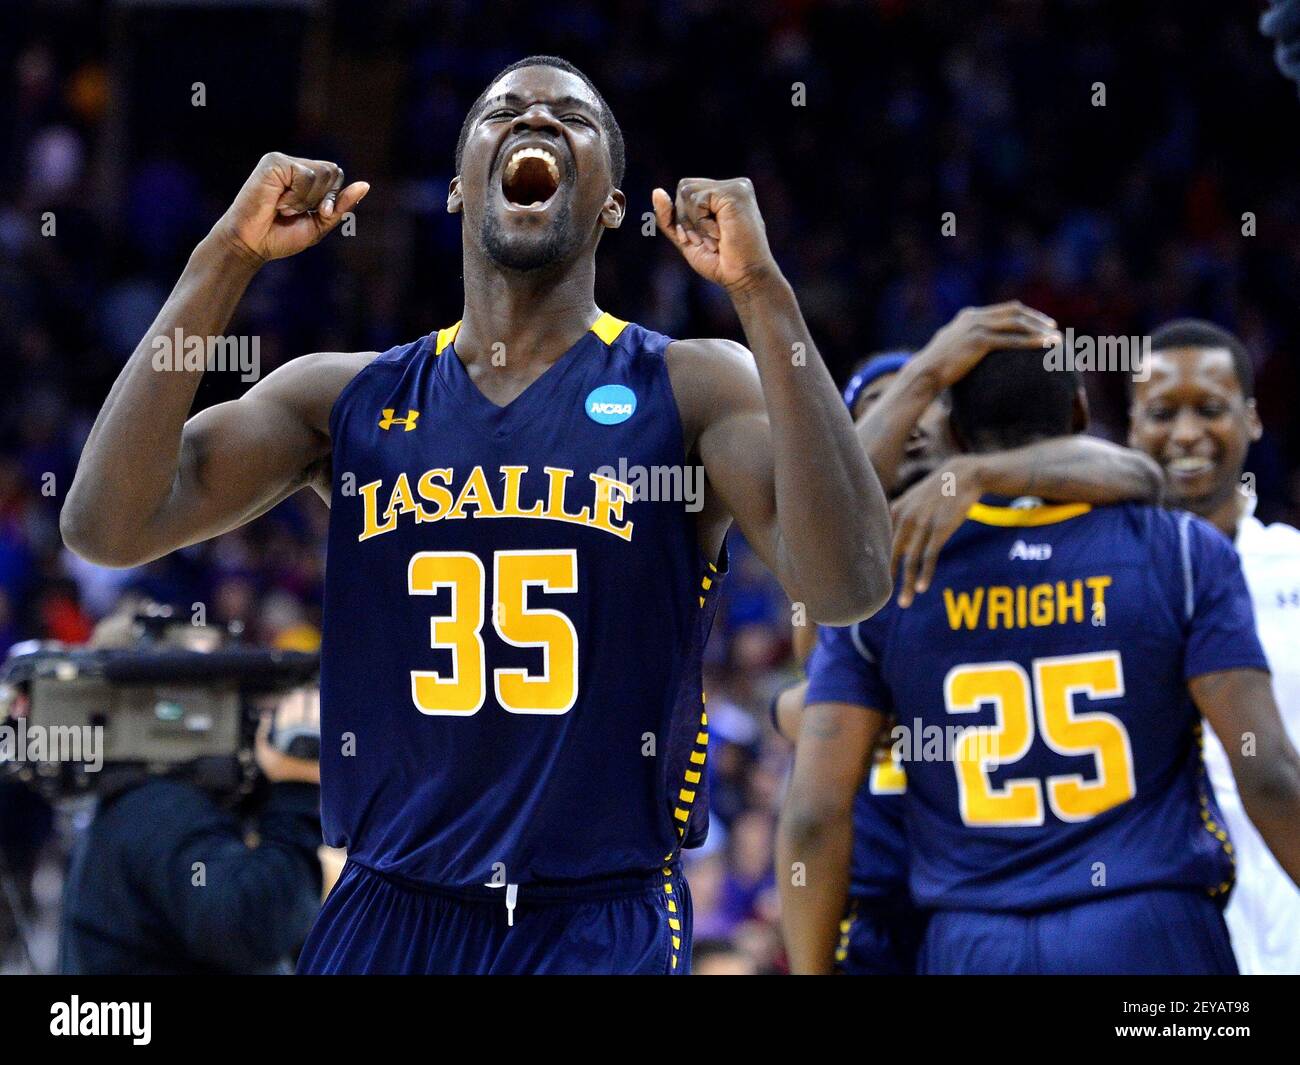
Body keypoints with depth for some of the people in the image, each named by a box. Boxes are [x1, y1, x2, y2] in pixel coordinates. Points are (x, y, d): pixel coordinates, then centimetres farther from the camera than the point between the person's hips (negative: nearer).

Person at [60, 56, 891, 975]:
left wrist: (762, 291, -23)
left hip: (601, 923, -3)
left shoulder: (691, 388, -2)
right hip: (387, 911, 3)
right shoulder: (347, 398, 5)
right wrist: (227, 260, -10)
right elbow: (108, 527, -6)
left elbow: (846, 587, -19)